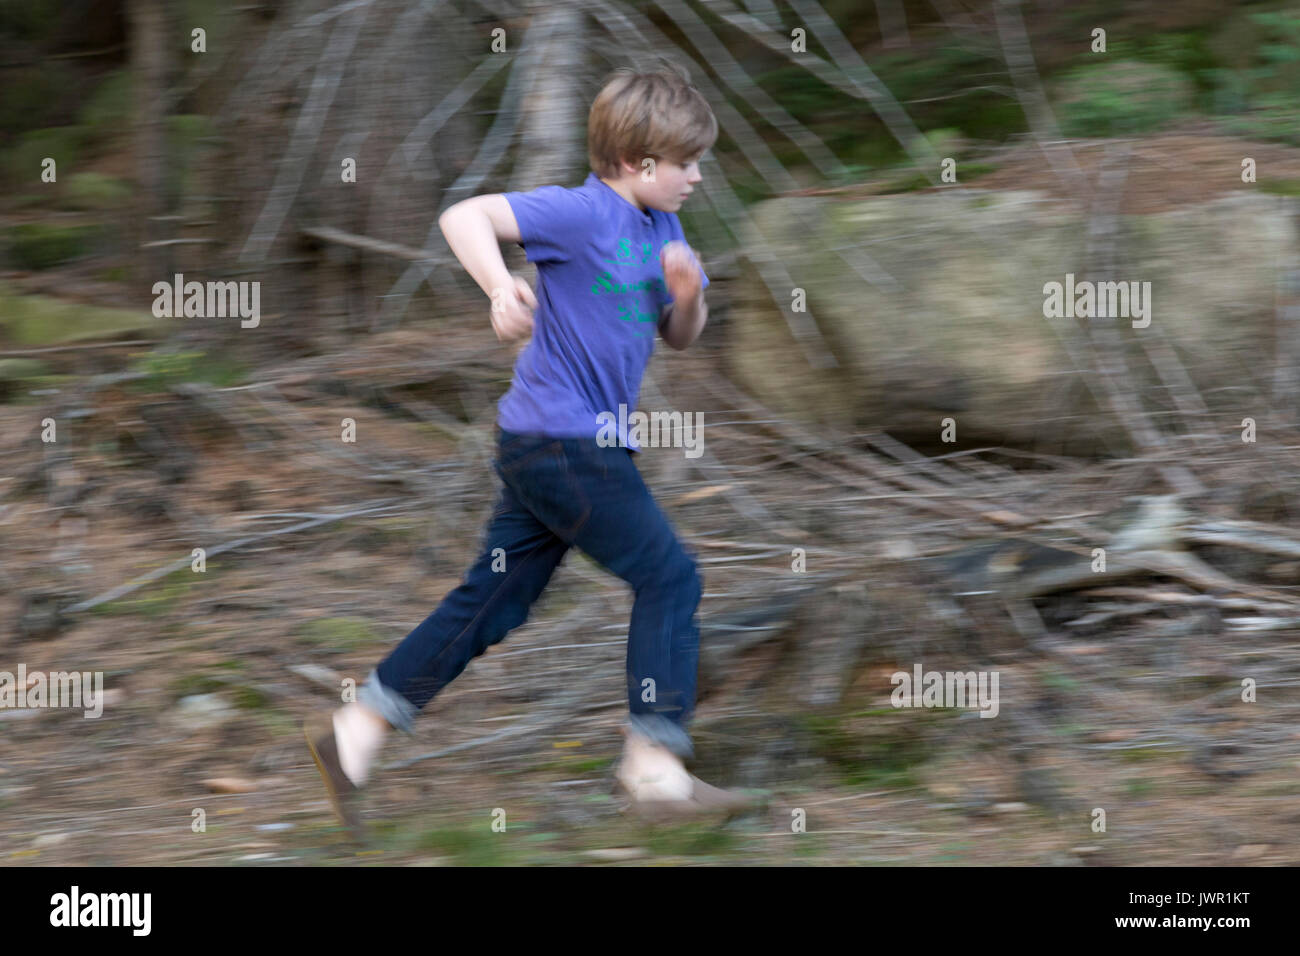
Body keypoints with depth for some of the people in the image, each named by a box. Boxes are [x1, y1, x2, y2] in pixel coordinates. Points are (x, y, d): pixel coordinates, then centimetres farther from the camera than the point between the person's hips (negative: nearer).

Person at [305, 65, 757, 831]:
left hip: (550, 448, 9)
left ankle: (357, 732, 14)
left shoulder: (662, 229, 13)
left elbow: (680, 337, 19)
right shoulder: (583, 212, -14)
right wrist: (502, 288, -37)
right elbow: (464, 217, -21)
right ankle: (655, 766, -5)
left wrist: (689, 295, -3)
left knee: (493, 601, 10)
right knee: (670, 577, -7)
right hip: (563, 442, -9)